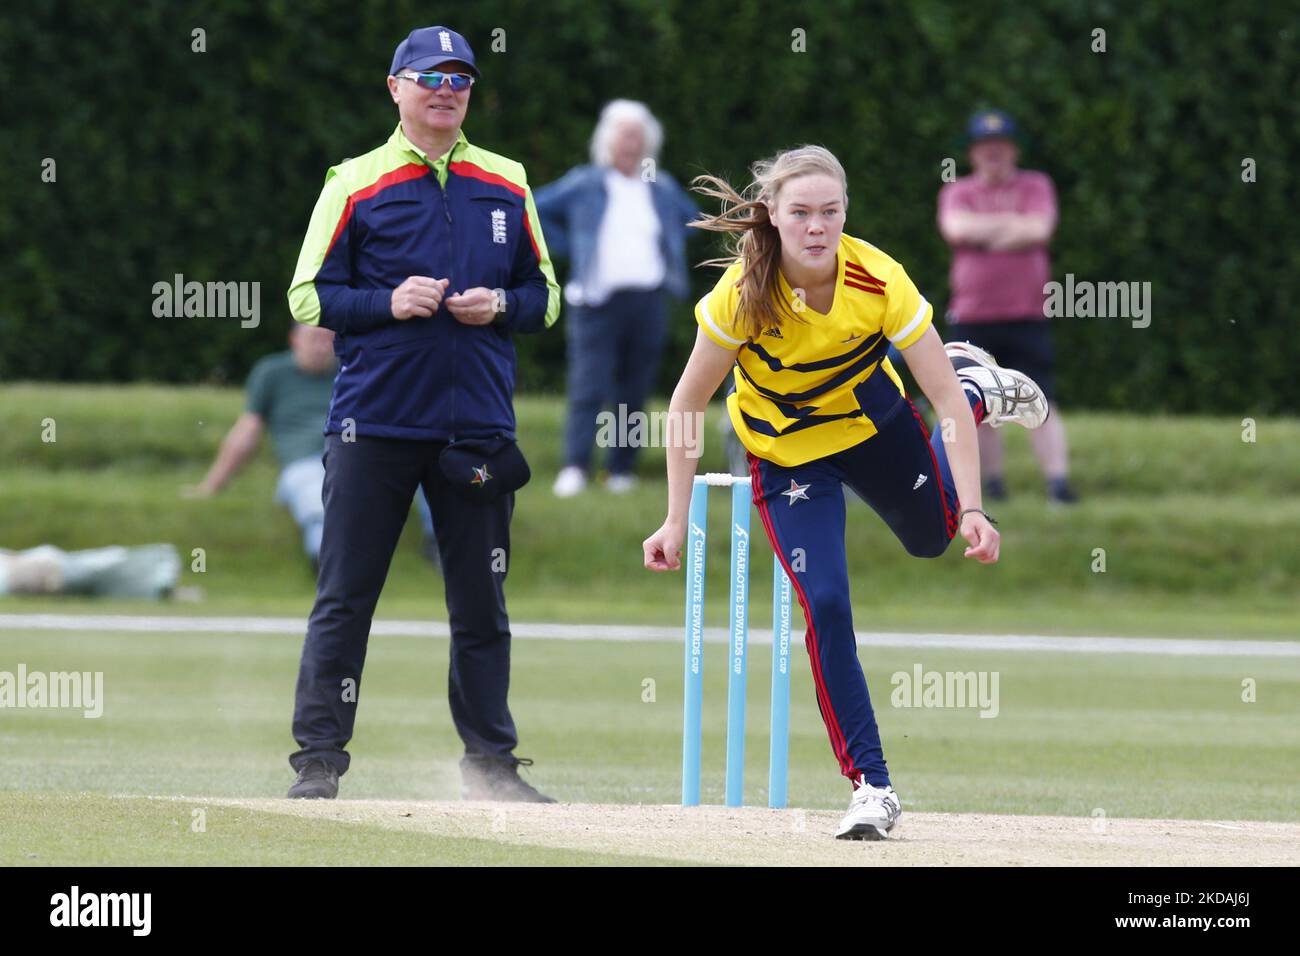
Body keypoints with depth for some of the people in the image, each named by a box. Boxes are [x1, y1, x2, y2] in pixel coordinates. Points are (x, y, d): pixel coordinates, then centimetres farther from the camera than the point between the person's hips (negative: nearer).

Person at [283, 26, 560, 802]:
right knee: (345, 596, -3)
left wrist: (499, 306, -6)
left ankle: (490, 766, 13)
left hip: (478, 426, 3)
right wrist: (388, 303, -14)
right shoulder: (357, 184, 3)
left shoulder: (506, 185, 11)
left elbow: (547, 295, 16)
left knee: (482, 604, 6)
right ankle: (318, 761, 1)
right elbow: (308, 296, 2)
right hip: (374, 420, -2)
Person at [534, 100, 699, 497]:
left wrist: (673, 253, 18)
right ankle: (574, 468, -17)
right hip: (599, 298, -3)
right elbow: (536, 209, 11)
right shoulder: (584, 184, 4)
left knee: (634, 394, 4)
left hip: (649, 301, 3)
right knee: (588, 388, -12)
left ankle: (622, 471, 8)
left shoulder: (662, 189, 14)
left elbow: (690, 217, 33)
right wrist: (568, 246, 4)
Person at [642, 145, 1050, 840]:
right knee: (824, 606, -15)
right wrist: (677, 521, -21)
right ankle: (871, 788, -7)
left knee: (931, 534, 24)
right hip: (787, 455, -1)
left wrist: (972, 507, -31)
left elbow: (941, 398, -24)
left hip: (873, 421, 1)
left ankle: (981, 387, 50)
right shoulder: (743, 293, -31)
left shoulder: (879, 280, -30)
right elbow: (687, 404, -19)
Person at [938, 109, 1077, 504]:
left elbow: (1039, 231, -10)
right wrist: (1014, 223, -7)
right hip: (972, 317, 2)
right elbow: (958, 229, -11)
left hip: (1026, 317, -2)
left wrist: (984, 235, -6)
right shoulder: (957, 193, 10)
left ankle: (1058, 479, -17)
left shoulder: (1035, 186, 8)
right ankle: (992, 482, 13)